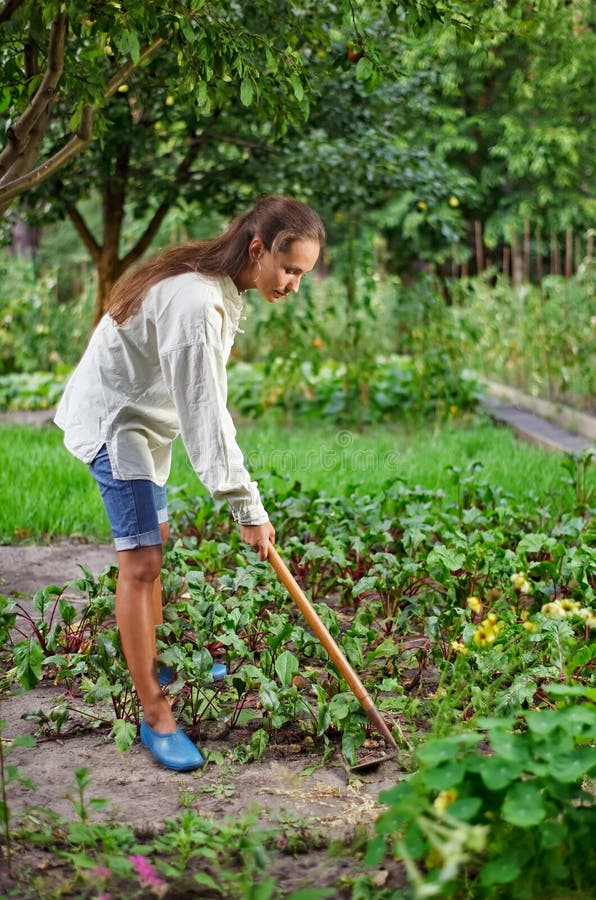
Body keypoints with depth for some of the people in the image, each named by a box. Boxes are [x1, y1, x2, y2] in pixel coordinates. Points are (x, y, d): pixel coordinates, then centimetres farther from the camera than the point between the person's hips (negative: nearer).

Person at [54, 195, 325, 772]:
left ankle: (156, 663, 38)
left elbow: (205, 403, 9)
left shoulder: (219, 287, -1)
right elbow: (203, 417, -31)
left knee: (154, 541, 20)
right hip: (113, 421, -10)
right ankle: (155, 716, -7)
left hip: (144, 417, 10)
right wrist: (248, 510, -26)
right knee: (140, 561, -12)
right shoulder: (195, 304, -32)